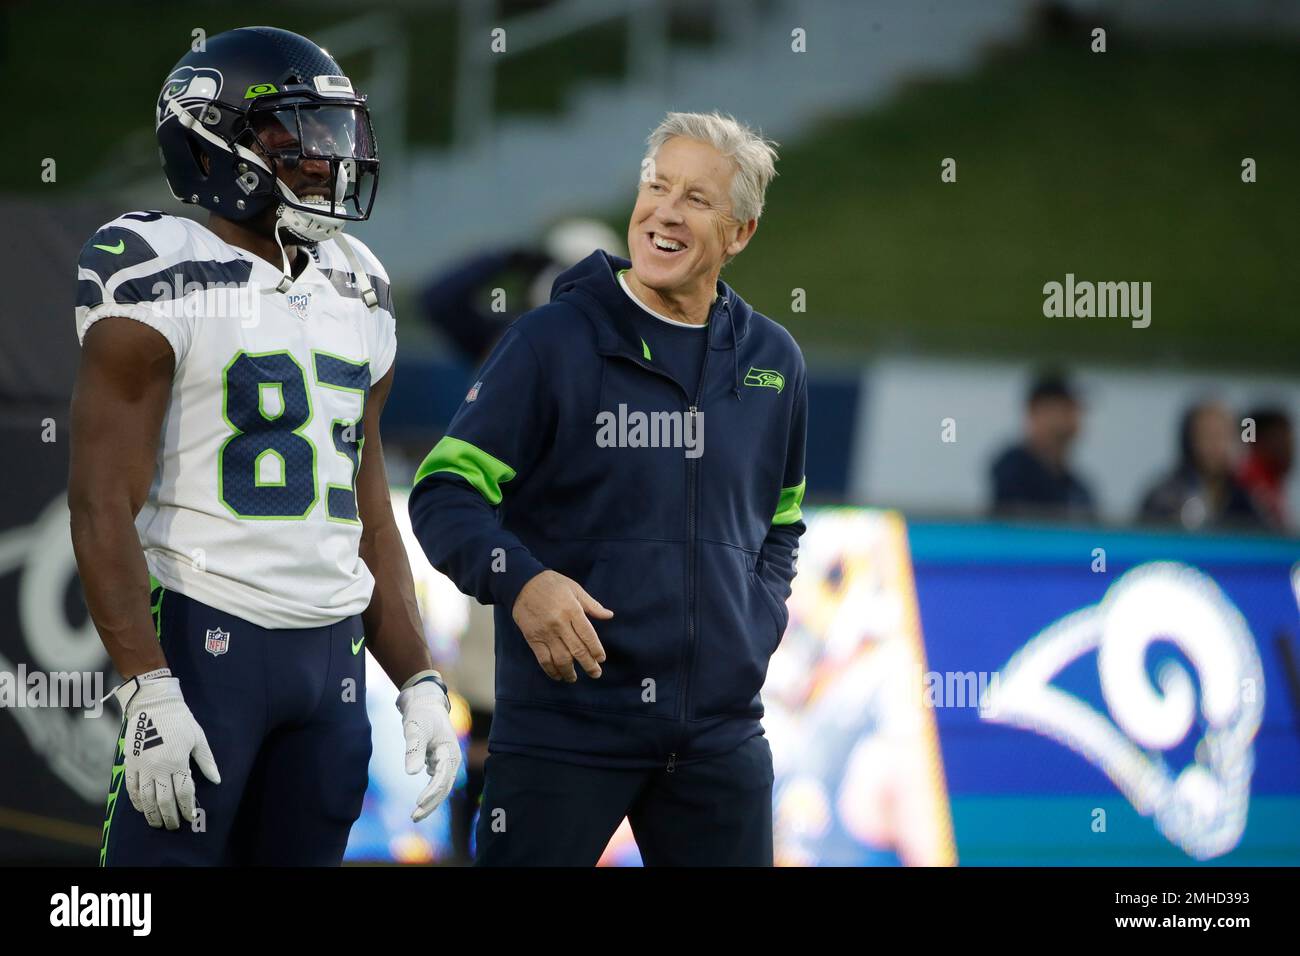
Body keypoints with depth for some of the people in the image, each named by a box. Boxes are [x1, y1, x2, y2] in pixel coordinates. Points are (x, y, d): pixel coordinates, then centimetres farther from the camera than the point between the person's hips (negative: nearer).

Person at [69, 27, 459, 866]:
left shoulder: (356, 296, 15)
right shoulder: (166, 284, -7)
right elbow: (102, 507, -12)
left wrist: (420, 684, 11)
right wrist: (148, 693, -19)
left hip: (331, 649, 7)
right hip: (204, 638, -7)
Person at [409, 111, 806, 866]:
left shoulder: (772, 361, 10)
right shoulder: (555, 341, -5)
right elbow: (447, 492, -6)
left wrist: (758, 627, 8)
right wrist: (519, 581, -23)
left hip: (721, 734, 4)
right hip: (565, 720, -4)